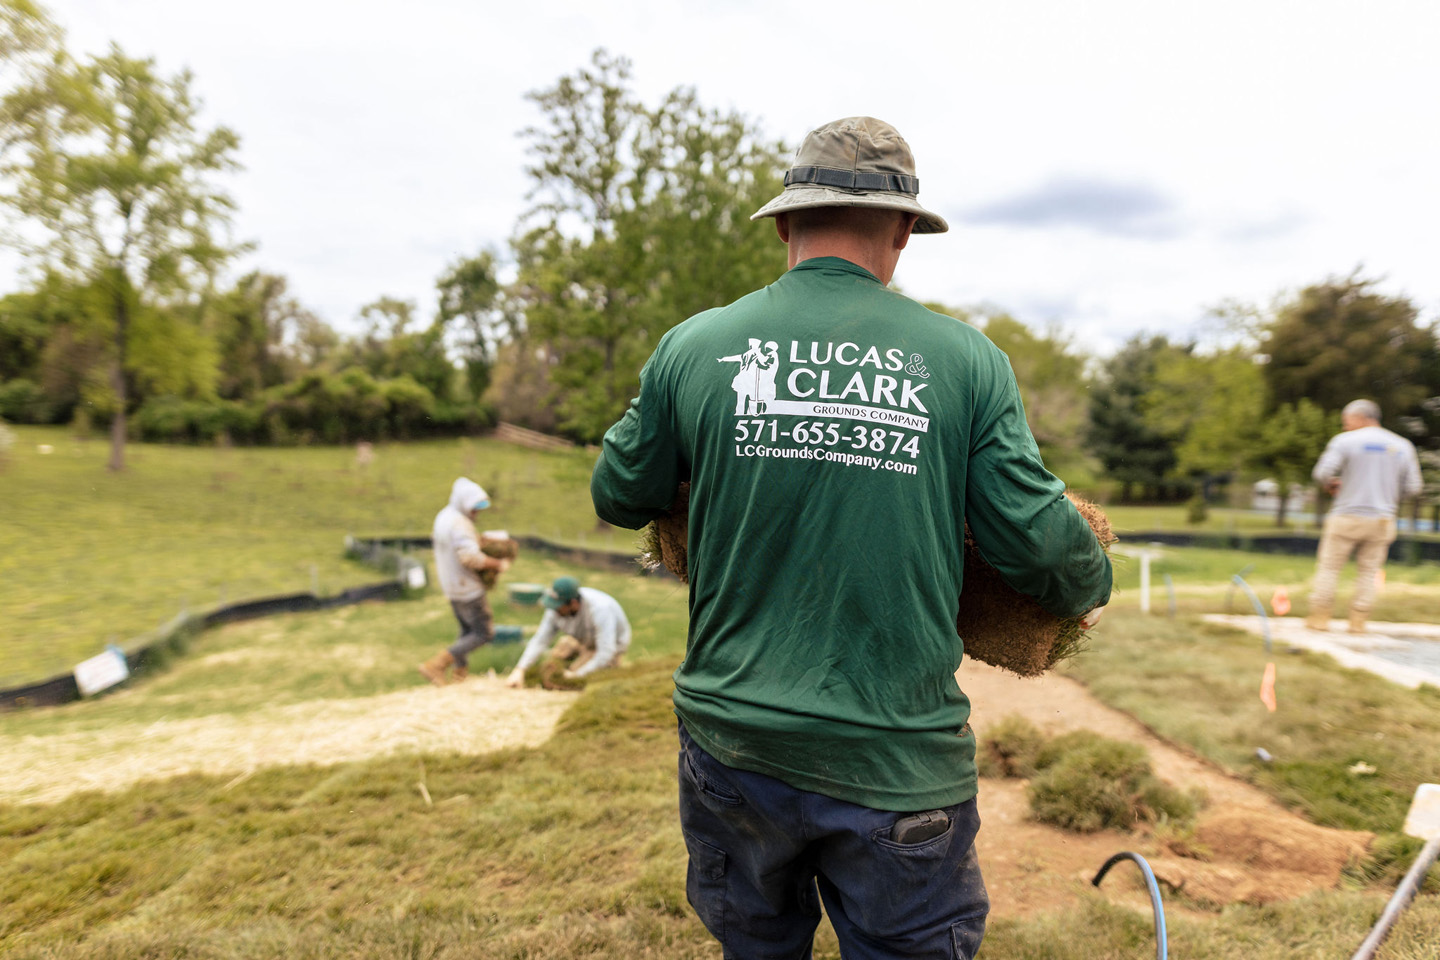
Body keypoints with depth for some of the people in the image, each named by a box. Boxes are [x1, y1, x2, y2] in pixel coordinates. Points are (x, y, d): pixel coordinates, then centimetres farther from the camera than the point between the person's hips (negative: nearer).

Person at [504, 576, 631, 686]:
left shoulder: (599, 609, -41)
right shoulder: (556, 608, -23)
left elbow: (606, 652, -40)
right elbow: (540, 641, -16)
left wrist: (577, 675, -37)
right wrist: (519, 670, -28)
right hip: (582, 639, 7)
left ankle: (612, 664, 4)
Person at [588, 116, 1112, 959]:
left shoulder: (693, 349, -5)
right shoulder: (966, 359, -7)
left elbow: (619, 499, 7)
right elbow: (1037, 541, -6)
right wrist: (1092, 588, 17)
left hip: (733, 743, 2)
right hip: (900, 762, -1)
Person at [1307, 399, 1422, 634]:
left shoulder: (1345, 441, -5)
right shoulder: (1403, 446, 8)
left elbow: (1322, 473, -13)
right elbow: (1412, 487, 7)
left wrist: (1331, 485, 8)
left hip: (1347, 516, -4)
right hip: (1382, 519, 4)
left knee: (1329, 566, 4)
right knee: (1368, 571, 10)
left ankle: (1319, 617, 5)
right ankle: (1358, 621, 9)